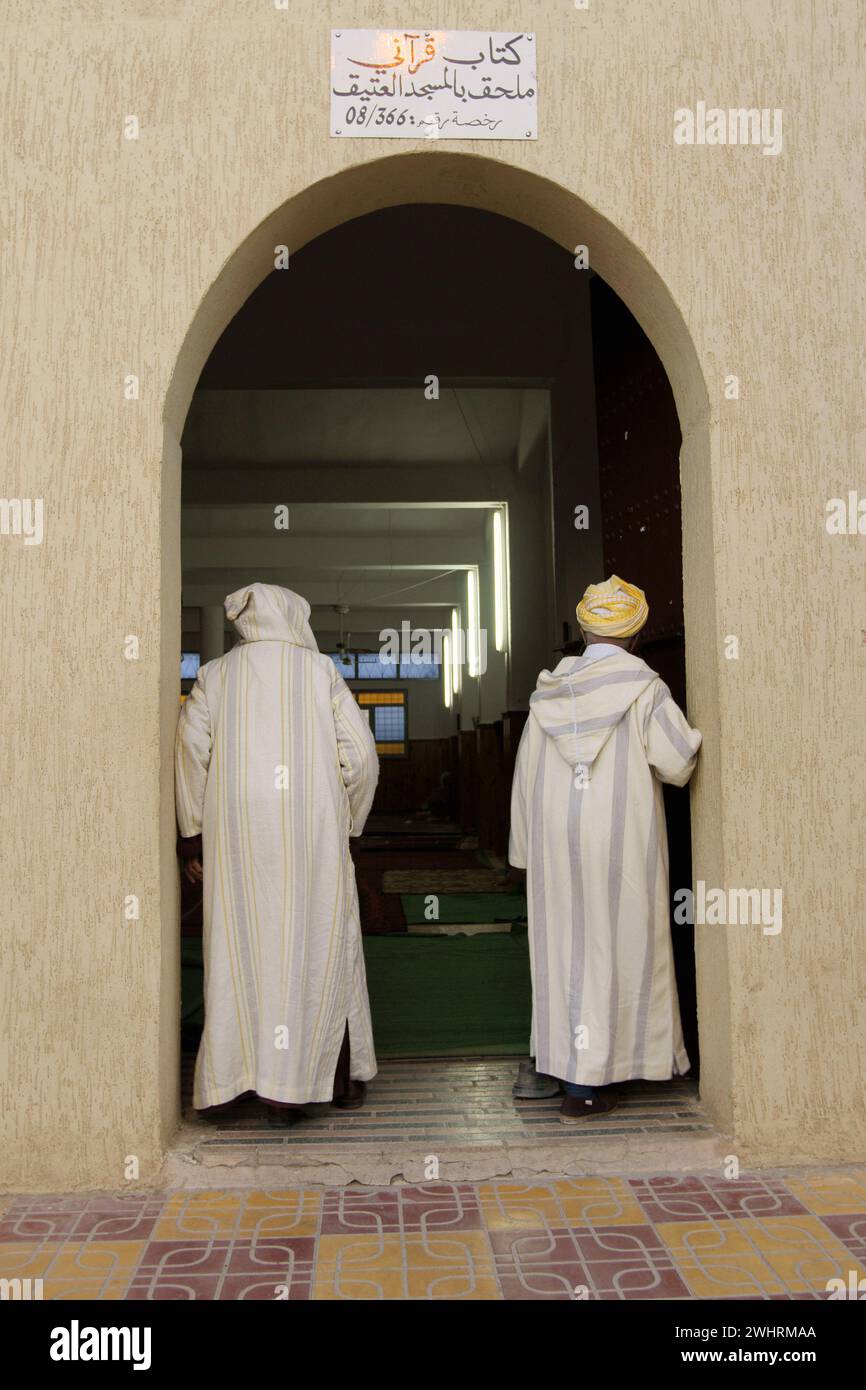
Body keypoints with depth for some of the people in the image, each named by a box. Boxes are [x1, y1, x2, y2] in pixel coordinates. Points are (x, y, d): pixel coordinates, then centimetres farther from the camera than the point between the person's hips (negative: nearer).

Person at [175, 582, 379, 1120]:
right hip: (313, 825, -1)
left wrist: (193, 831, 1)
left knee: (250, 945, 8)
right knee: (323, 944, 9)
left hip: (236, 827, 1)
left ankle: (272, 1076, 9)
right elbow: (361, 753, -1)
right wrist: (348, 822, 10)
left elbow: (191, 747, -4)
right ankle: (341, 1076, 18)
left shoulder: (217, 675, 8)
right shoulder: (321, 671, 6)